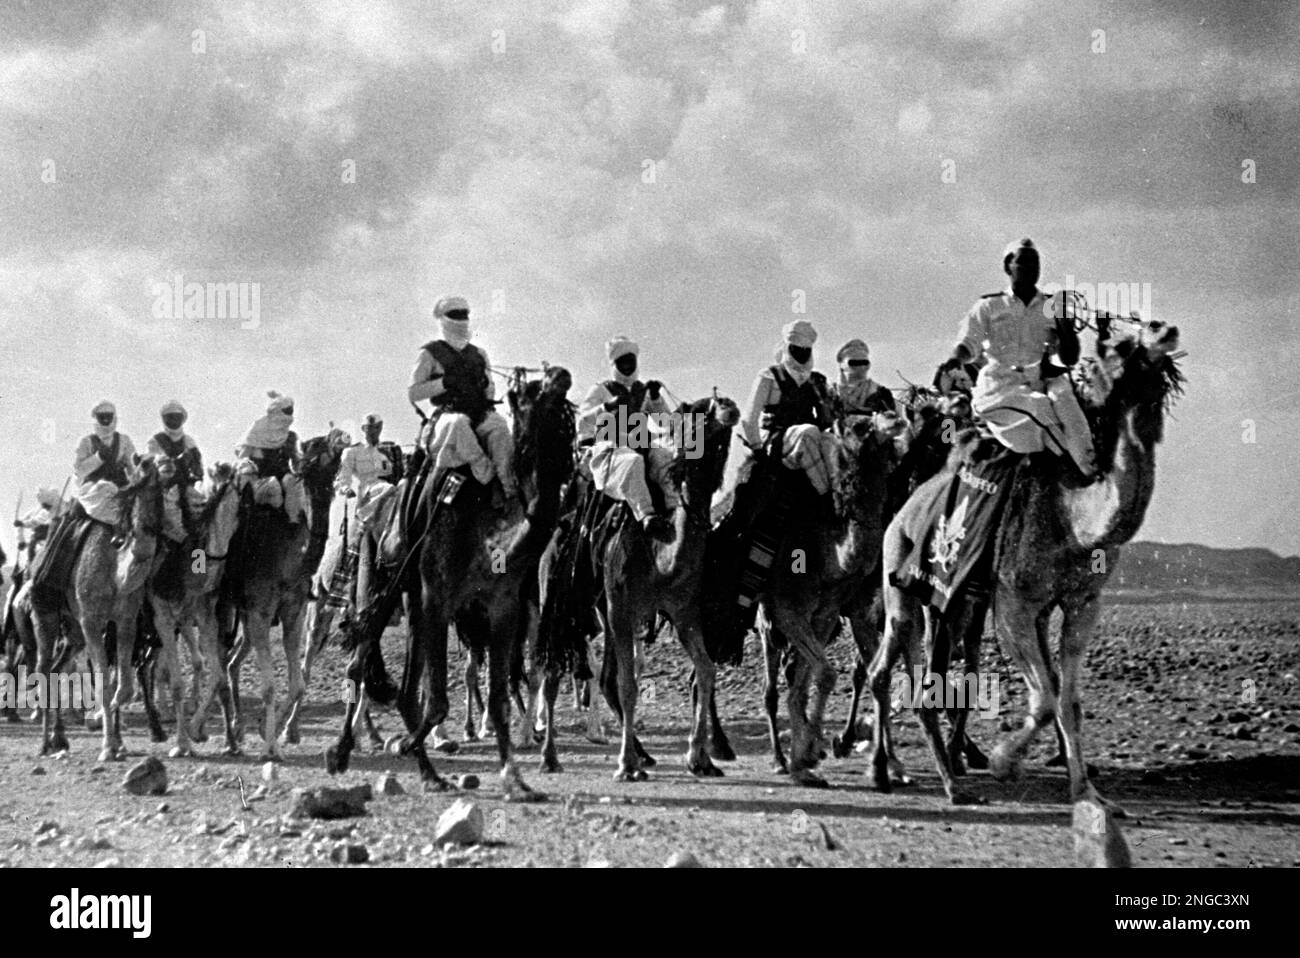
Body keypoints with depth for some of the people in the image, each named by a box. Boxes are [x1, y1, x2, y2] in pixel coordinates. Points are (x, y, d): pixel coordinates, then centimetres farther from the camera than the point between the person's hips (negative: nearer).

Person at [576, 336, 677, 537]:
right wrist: (608, 406, -20)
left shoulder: (642, 390, 23)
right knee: (632, 462, -39)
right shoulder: (600, 390, 9)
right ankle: (646, 515, -51)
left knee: (669, 457, -26)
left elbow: (664, 418, 17)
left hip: (642, 446, 4)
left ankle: (677, 509, -38)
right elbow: (583, 419, -5)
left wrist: (656, 397, -1)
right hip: (610, 450, -4)